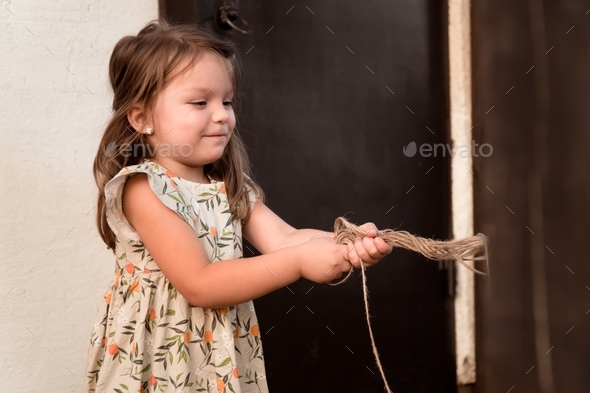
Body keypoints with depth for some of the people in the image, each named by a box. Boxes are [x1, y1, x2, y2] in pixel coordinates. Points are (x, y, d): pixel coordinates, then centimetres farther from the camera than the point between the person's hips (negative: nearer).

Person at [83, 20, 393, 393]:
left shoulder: (230, 185, 5)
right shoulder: (144, 189, -18)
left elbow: (282, 239, -6)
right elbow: (199, 285, -24)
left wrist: (347, 244, -25)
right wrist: (299, 261, -27)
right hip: (157, 362, -6)